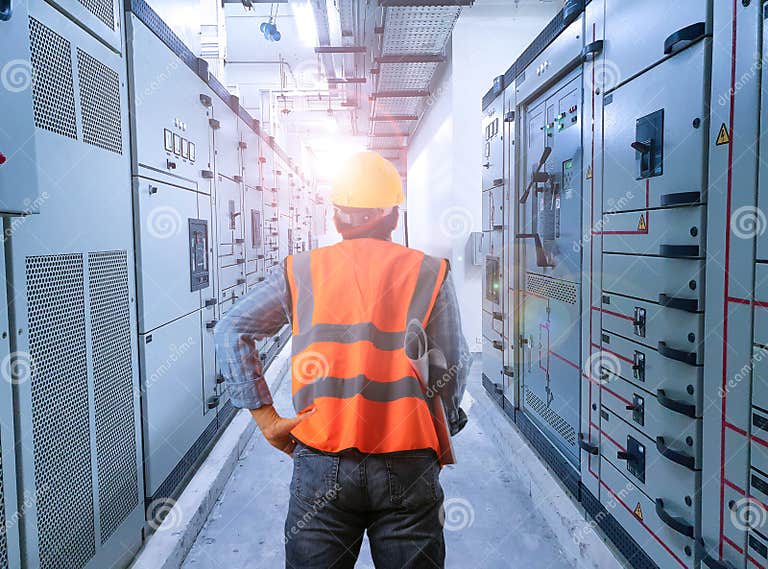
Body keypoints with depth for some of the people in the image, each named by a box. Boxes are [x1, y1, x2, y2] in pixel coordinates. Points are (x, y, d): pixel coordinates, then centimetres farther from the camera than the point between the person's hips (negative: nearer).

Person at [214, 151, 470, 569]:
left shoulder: (301, 272, 2)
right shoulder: (430, 273, -2)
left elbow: (231, 332, 1)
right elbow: (451, 372, -2)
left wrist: (266, 417, 1)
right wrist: (440, 429, 14)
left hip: (321, 465, 1)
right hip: (407, 469, 0)